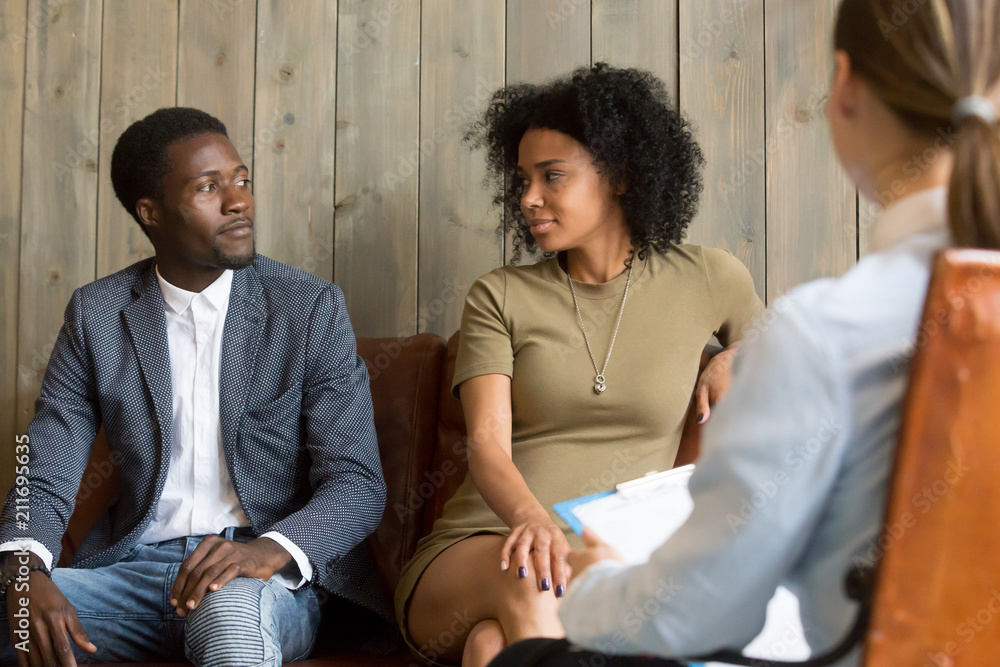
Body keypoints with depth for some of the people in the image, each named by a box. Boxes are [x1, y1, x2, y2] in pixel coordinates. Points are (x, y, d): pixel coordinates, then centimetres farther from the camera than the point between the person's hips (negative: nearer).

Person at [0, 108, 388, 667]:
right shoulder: (97, 314, 6)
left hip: (266, 578, -3)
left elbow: (357, 484, -5)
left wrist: (269, 551, -25)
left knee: (232, 612, -37)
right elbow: (46, 479, 3)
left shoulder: (312, 309, -1)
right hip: (134, 566, 3)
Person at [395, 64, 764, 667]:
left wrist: (734, 363, 8)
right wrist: (529, 516, -30)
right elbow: (487, 444, -6)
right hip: (471, 552, 2)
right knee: (526, 578, -36)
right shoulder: (499, 297, 7)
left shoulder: (707, 281, 10)